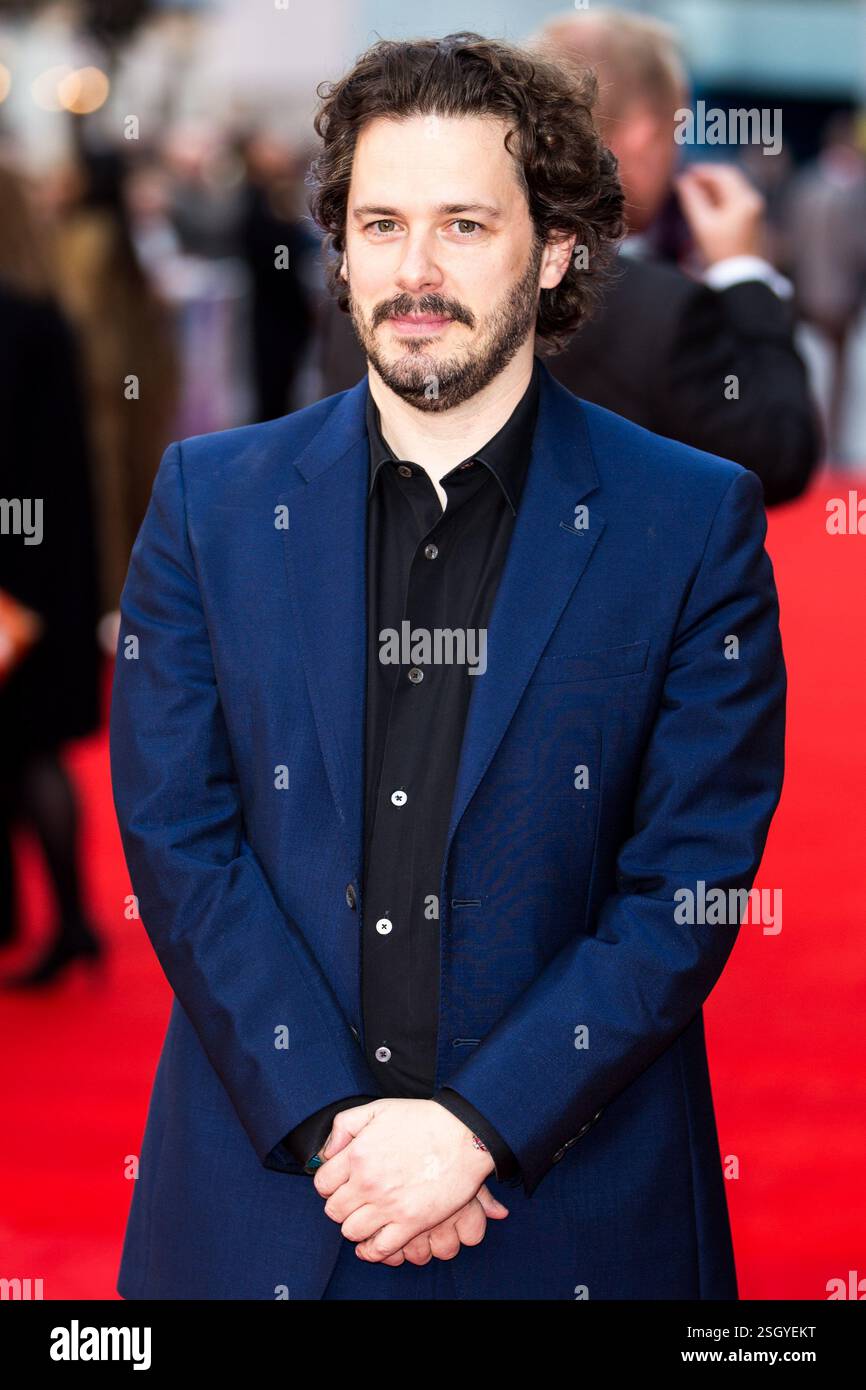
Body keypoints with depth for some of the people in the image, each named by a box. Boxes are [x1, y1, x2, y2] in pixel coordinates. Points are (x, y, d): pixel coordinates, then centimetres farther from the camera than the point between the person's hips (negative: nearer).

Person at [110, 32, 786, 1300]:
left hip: (575, 1197, -1)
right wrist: (333, 1123, -12)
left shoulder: (696, 521, -4)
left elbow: (690, 883, -7)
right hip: (265, 1182, 2)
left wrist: (479, 1127, -15)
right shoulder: (210, 498, 2)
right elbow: (174, 837, -3)